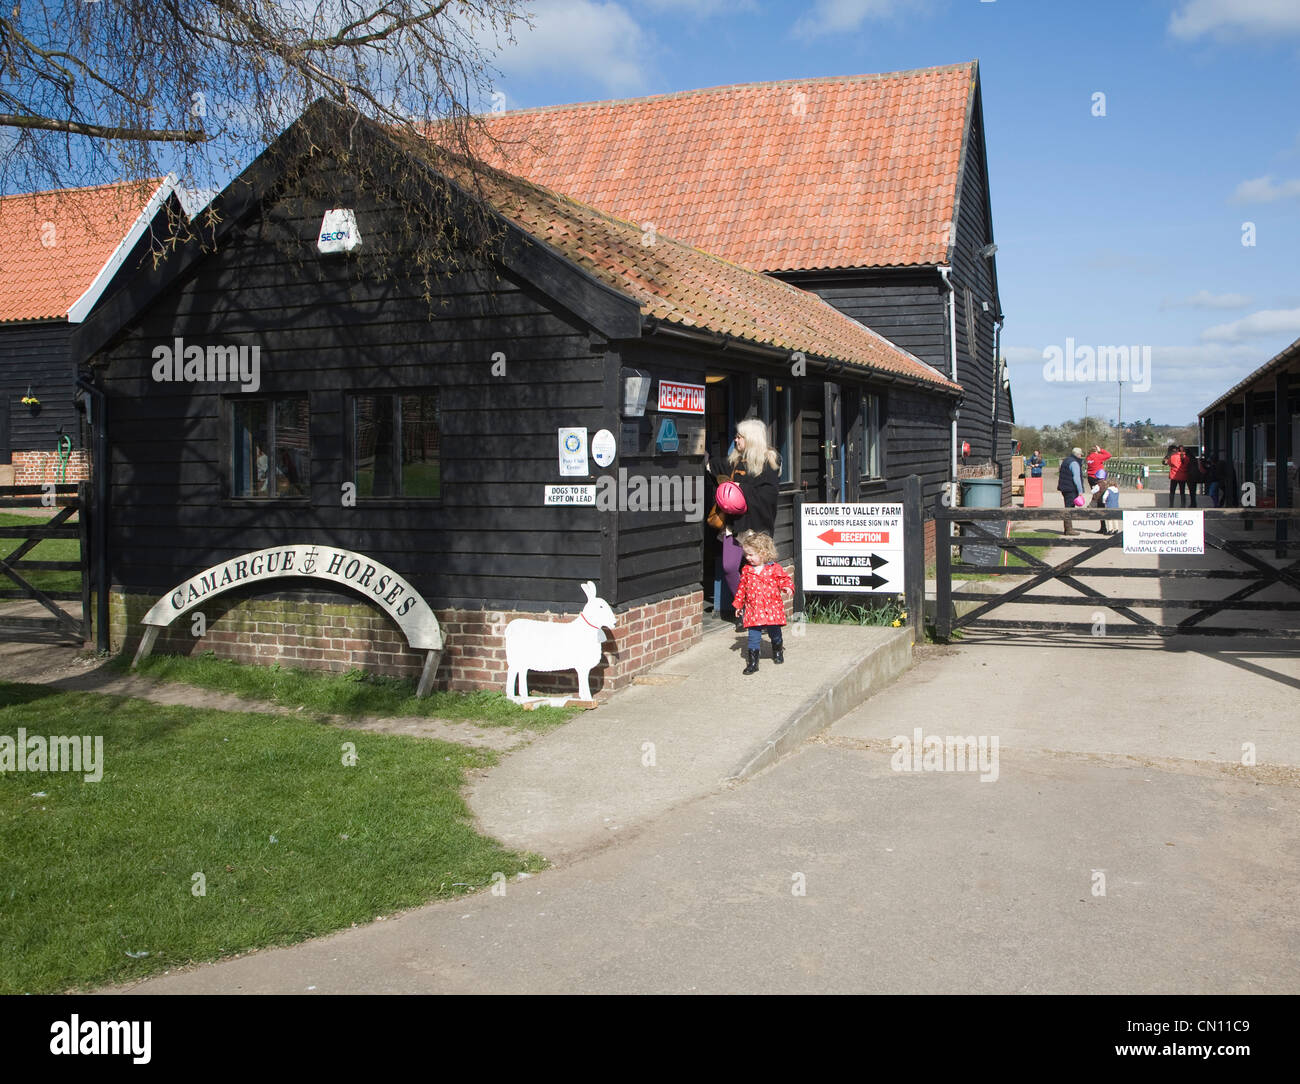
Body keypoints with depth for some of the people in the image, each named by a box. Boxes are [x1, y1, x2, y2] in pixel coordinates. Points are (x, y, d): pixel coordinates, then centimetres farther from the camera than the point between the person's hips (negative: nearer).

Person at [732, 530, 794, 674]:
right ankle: (752, 662, 3)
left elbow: (785, 579, 0)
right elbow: (742, 588, 13)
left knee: (774, 633, 12)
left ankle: (778, 652, 41)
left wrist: (788, 588, -22)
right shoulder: (747, 570, 5)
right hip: (753, 611, 2)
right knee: (753, 636, -2)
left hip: (772, 608, -2)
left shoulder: (774, 568, -5)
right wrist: (738, 604, 17)